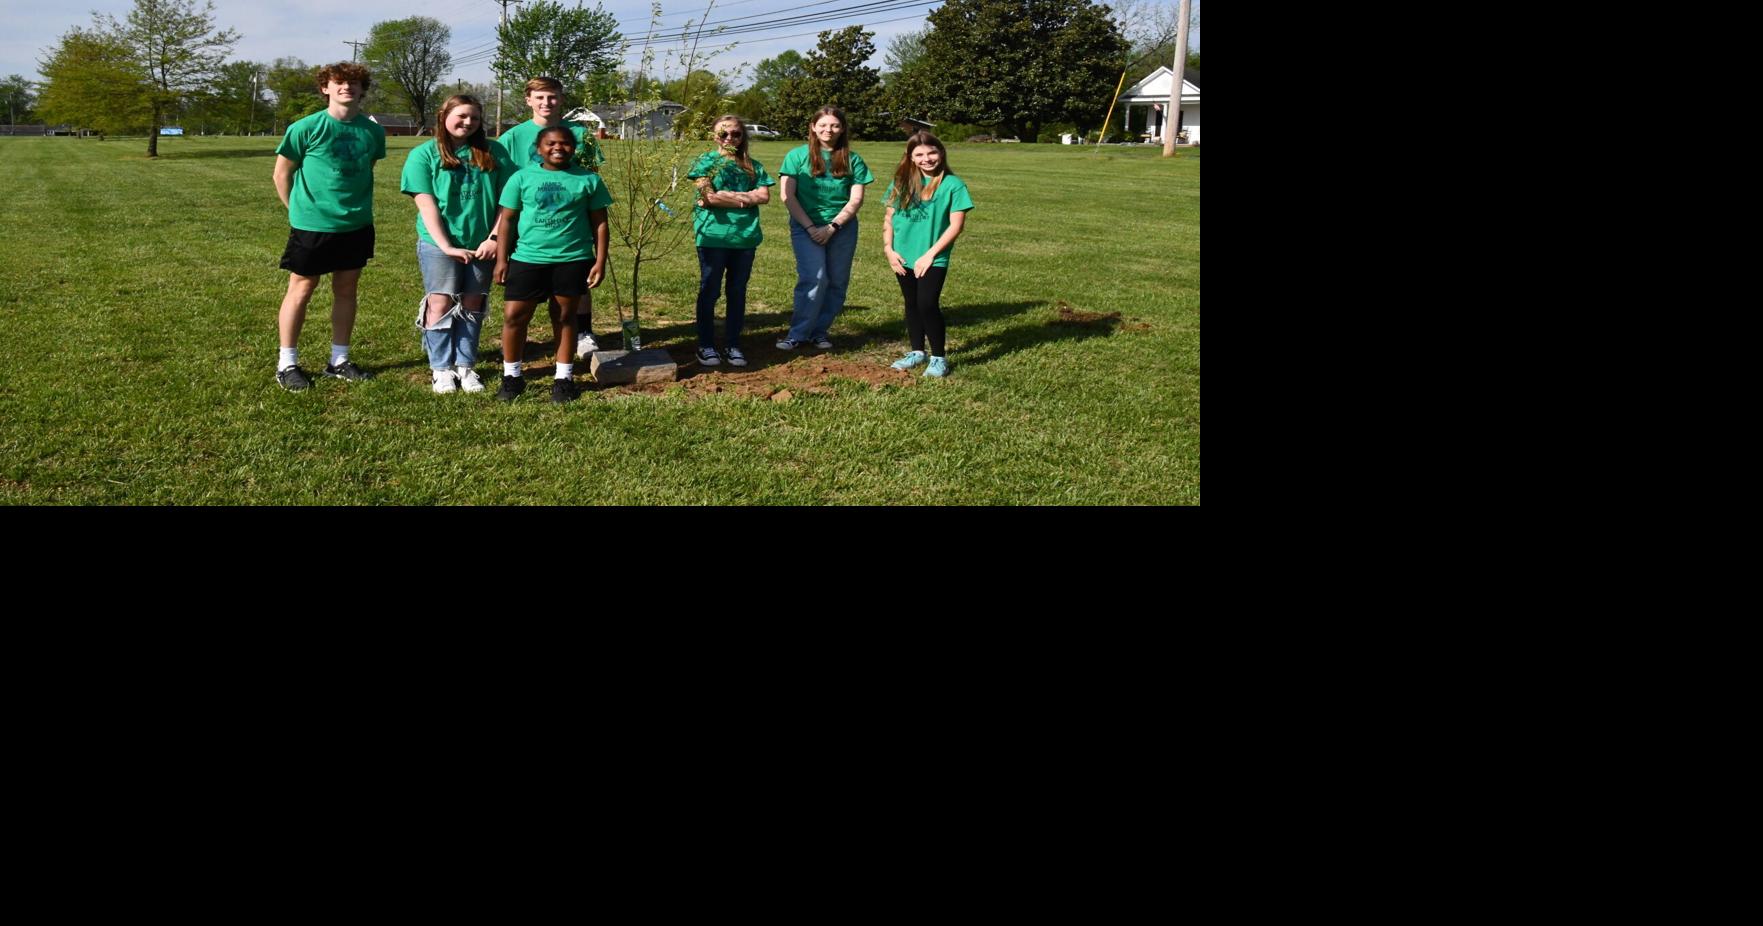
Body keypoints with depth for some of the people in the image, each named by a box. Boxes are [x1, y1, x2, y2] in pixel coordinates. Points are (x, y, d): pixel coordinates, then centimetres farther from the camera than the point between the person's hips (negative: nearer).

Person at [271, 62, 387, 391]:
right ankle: (287, 363, 15)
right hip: (312, 227, -4)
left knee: (346, 290, 12)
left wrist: (358, 204, 13)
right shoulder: (306, 128, -11)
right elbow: (282, 173, -2)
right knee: (301, 291, 5)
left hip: (356, 226, 4)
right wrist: (299, 210, 2)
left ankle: (339, 360, 25)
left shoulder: (373, 131, 0)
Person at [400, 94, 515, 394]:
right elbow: (426, 204, -8)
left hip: (482, 244, 2)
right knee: (441, 303, -3)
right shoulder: (424, 154, -2)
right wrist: (446, 246, -16)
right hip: (439, 244, -2)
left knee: (472, 304, 8)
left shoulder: (492, 152, 4)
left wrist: (494, 237, -9)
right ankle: (442, 369, 7)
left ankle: (465, 365, 17)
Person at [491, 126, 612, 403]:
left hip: (573, 259, 0)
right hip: (528, 258, 0)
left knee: (566, 317, 9)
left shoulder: (589, 180, 2)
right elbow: (506, 219, 5)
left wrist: (600, 261, -1)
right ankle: (511, 375, 16)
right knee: (514, 316, -1)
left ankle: (564, 377, 22)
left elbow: (599, 223, 5)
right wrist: (501, 258, 1)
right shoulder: (522, 178, 2)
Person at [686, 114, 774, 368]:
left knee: (738, 292, 9)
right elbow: (707, 197, -11)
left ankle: (733, 345, 19)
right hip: (713, 235, -3)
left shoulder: (752, 166, 12)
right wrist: (744, 198, -6)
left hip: (745, 237, 3)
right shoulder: (707, 161, 2)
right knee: (709, 291, 4)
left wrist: (726, 196, -8)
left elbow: (764, 196, -1)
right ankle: (706, 345, 13)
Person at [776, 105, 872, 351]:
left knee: (837, 282, 4)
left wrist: (832, 227, -10)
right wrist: (810, 227, -11)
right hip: (806, 227, -3)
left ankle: (819, 330, 18)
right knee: (815, 279, -16)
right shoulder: (798, 156, 1)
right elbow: (787, 196, -4)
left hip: (842, 227, 3)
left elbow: (856, 199, 0)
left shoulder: (852, 160, 5)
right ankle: (798, 334, -7)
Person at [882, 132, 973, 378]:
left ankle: (939, 357, 0)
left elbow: (956, 225, -9)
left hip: (933, 259, -4)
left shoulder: (952, 185, -6)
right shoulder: (902, 182, 6)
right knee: (912, 304, 14)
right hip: (903, 257, 5)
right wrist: (888, 249, -1)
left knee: (927, 304, -13)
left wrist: (930, 254, -13)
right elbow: (889, 219, 11)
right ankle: (917, 352, 28)